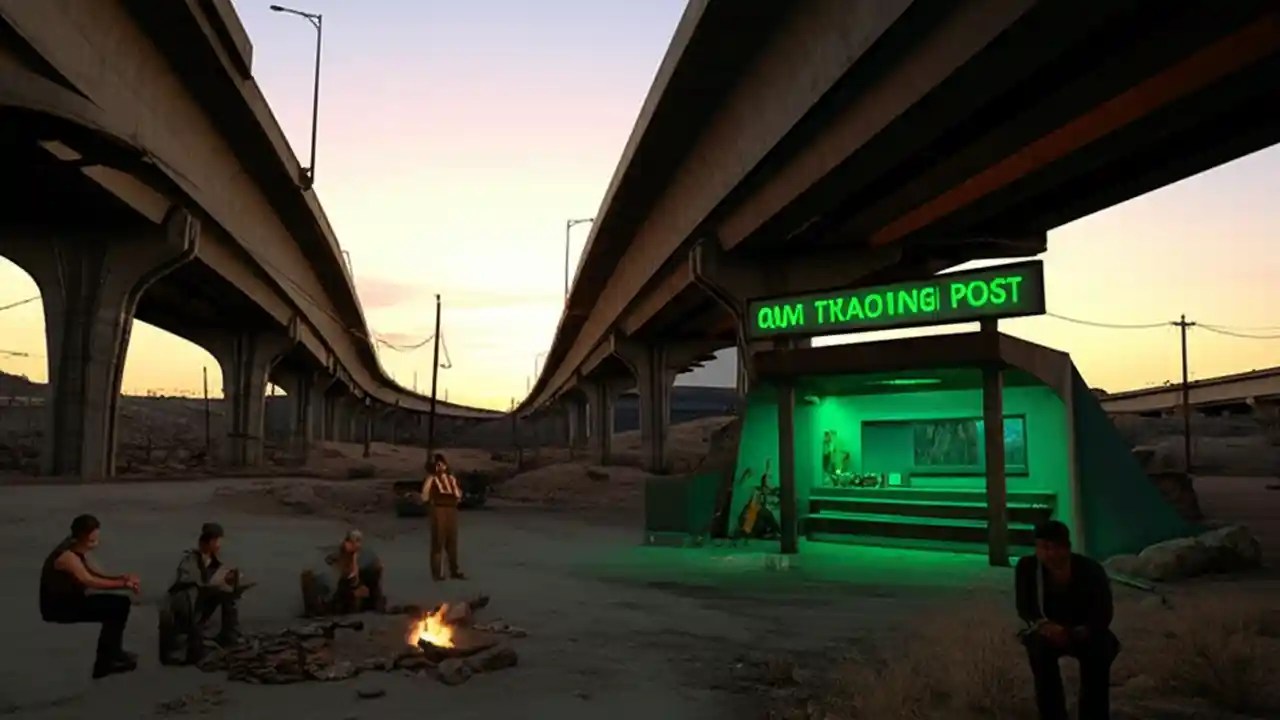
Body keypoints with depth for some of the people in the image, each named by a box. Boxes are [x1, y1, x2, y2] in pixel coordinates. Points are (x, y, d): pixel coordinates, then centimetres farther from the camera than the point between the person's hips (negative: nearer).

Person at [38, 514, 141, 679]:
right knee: (115, 609, -19)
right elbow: (90, 581, -29)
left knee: (121, 604, 0)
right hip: (57, 607, -9)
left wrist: (123, 578, -13)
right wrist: (123, 584, -26)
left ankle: (111, 655, 10)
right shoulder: (66, 555, -23)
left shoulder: (78, 550, 6)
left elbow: (95, 574, 5)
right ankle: (105, 662, -7)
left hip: (70, 600, 9)